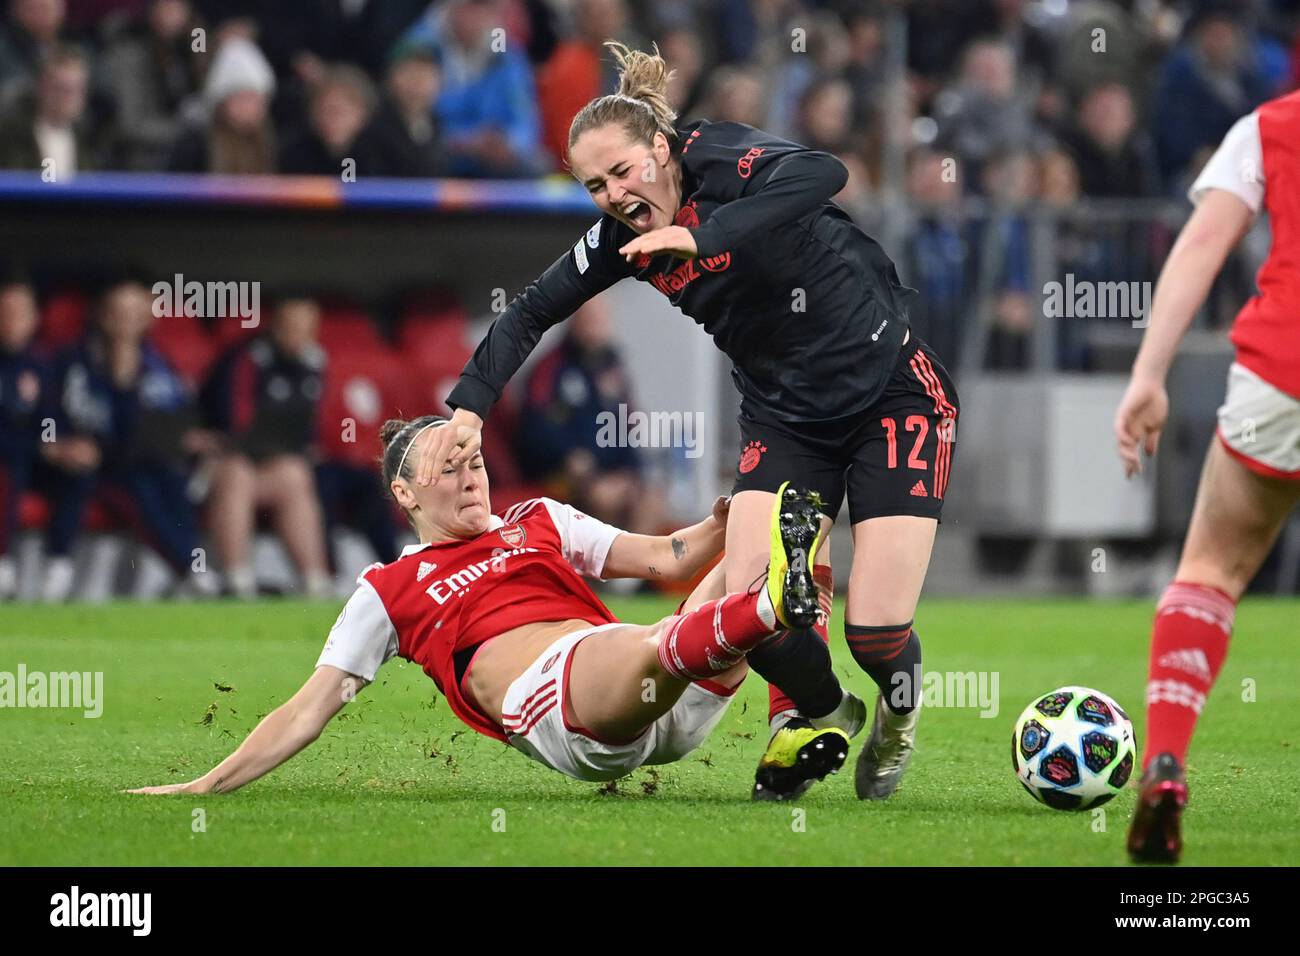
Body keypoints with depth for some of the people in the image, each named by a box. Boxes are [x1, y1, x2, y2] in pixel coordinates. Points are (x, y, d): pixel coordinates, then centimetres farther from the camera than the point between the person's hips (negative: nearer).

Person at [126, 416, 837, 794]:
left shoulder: (540, 523, 32)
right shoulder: (388, 593, 23)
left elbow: (666, 558, 25)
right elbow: (306, 712, 21)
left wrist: (729, 522, 4)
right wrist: (204, 787, 15)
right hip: (547, 702, -6)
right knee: (656, 650, -40)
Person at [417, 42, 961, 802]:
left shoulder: (720, 158, -20)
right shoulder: (624, 239, -3)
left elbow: (821, 174, -40)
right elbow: (530, 314, 6)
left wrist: (704, 235, -48)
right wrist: (468, 409, -7)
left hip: (894, 396, -5)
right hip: (786, 419, 5)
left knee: (878, 630, -12)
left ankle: (898, 715, 26)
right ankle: (819, 712, 18)